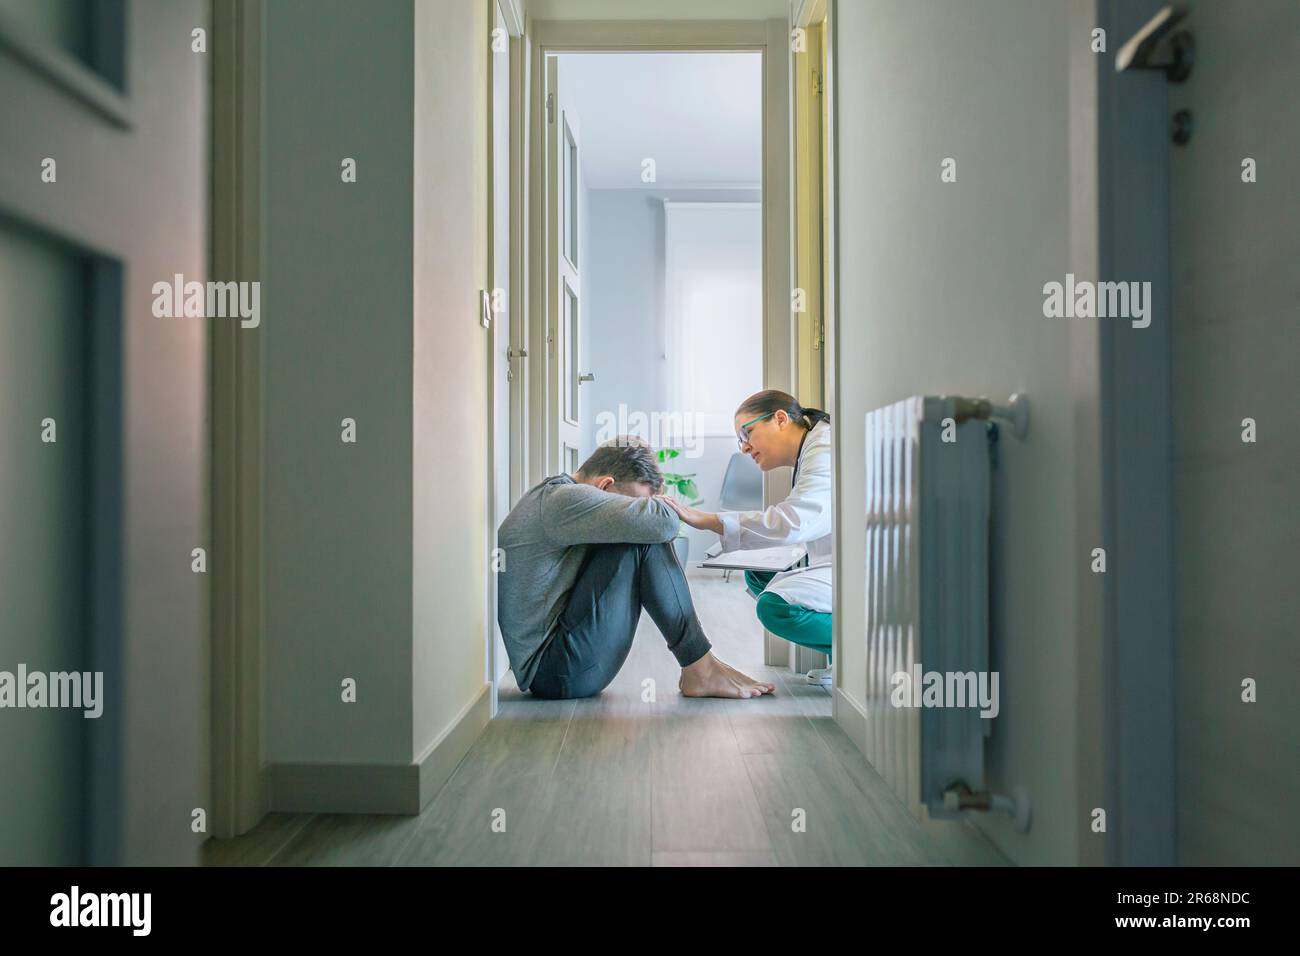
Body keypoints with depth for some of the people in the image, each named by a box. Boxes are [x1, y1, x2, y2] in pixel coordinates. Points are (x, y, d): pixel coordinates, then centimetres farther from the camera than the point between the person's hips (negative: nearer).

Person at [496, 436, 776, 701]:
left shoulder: (551, 496, 15)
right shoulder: (564, 499, -19)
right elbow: (664, 522, -26)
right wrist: (650, 501, -3)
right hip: (560, 672, -11)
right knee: (645, 543, -18)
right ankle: (700, 671, -9)